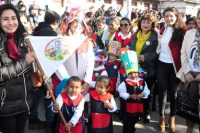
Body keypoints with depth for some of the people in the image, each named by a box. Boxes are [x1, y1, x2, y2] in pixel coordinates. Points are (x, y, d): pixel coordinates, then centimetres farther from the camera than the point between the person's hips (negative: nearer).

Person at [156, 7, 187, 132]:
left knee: (173, 92, 7)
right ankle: (162, 117, 21)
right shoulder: (163, 30, 8)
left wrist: (182, 67, -15)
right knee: (162, 91, 7)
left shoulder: (182, 31, -9)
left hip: (174, 66, -4)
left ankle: (172, 118, 23)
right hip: (162, 64, 4)